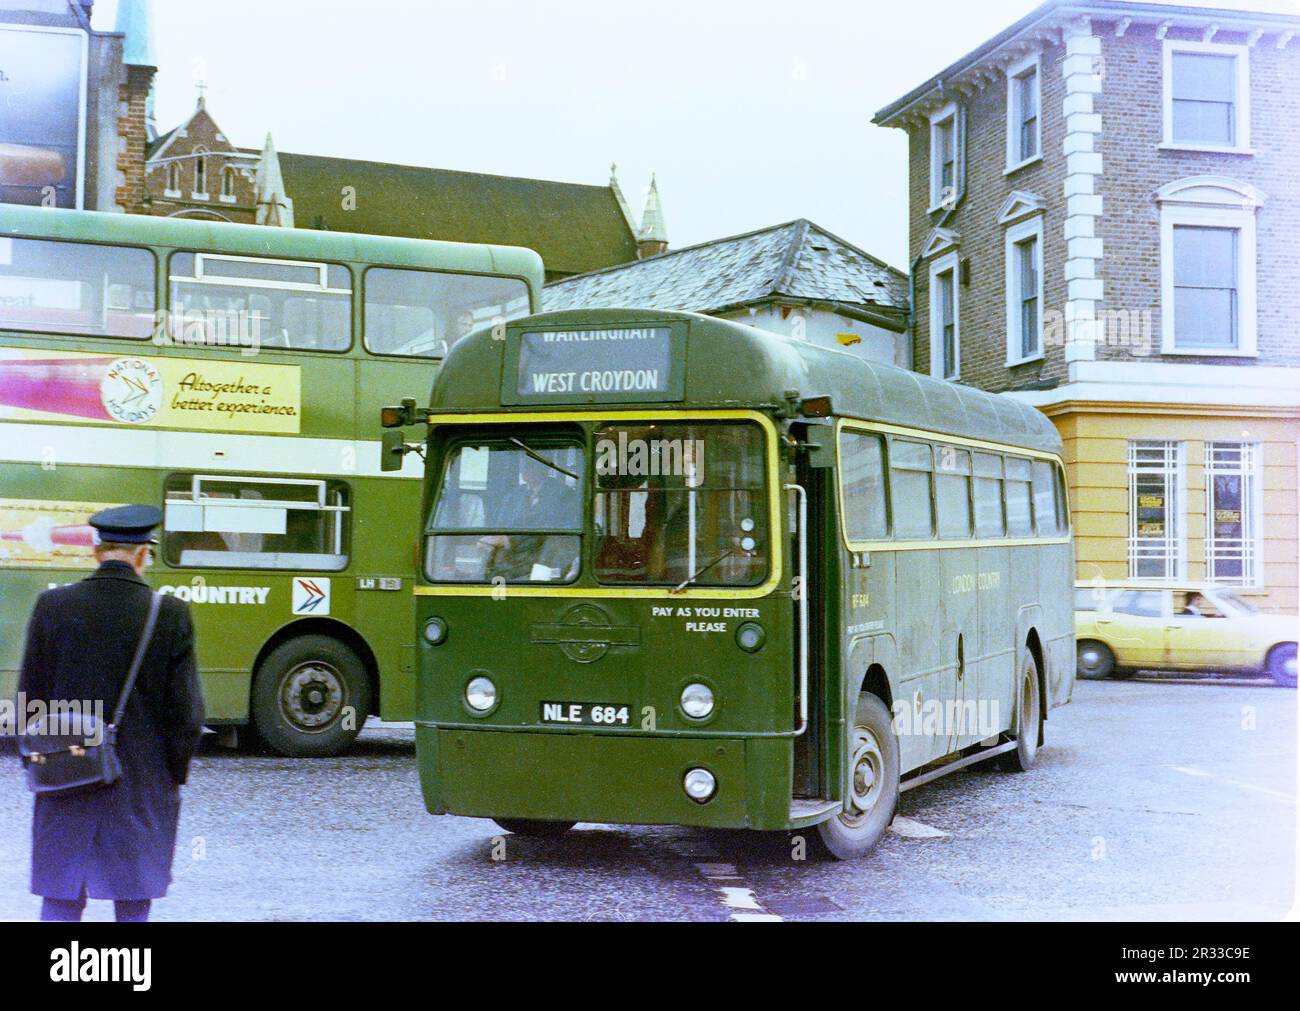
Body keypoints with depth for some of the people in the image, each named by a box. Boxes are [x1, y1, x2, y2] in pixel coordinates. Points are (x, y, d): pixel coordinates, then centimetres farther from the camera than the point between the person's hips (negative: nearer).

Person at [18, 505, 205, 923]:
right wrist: (175, 775, 6)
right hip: (142, 789, -1)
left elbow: (29, 698, 1)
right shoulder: (171, 615, -10)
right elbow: (186, 712, -8)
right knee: (133, 905, 10)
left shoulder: (52, 606, -5)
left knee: (60, 903, 10)